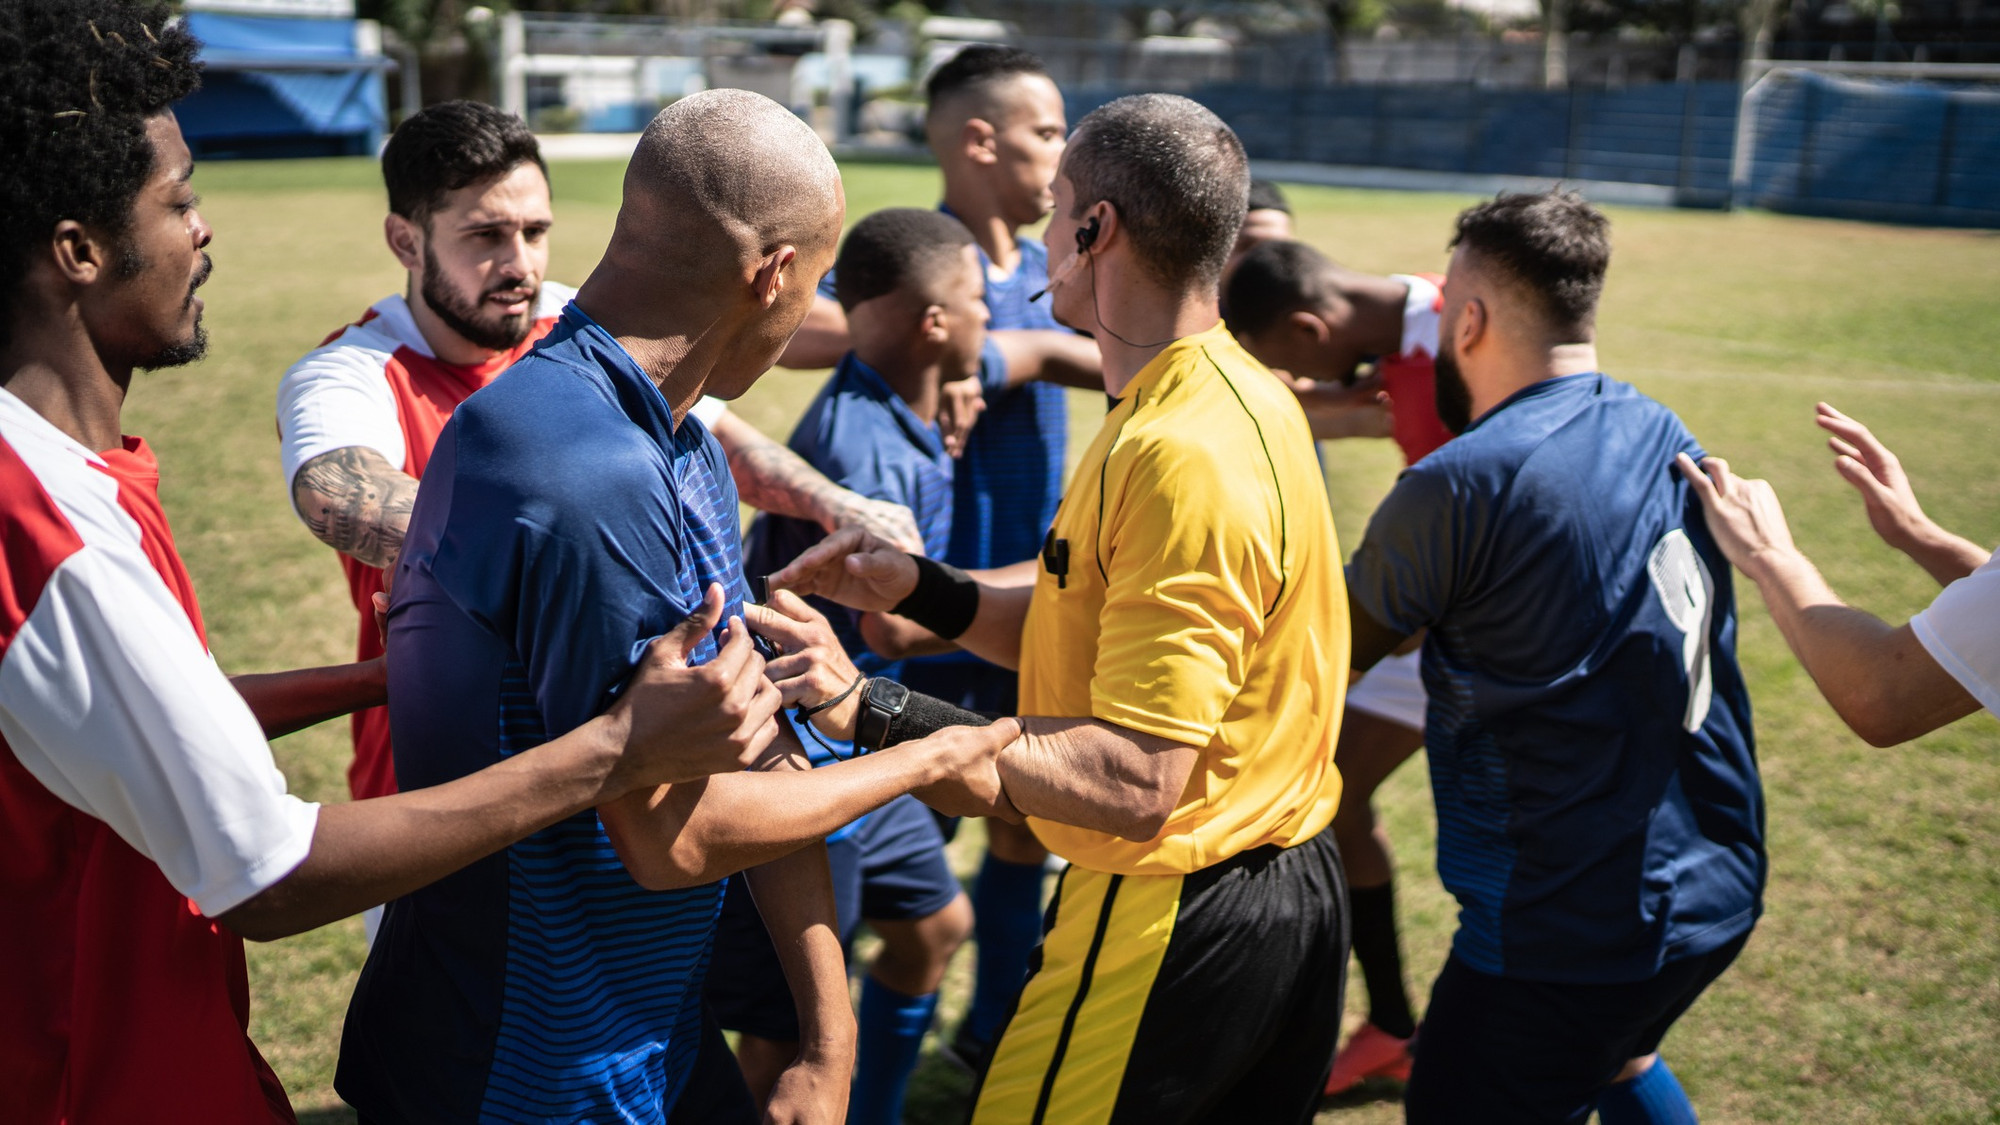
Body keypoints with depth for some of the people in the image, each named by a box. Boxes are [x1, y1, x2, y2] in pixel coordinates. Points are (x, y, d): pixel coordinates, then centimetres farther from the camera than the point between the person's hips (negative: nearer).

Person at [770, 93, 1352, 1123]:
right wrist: (923, 591, -4)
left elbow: (1135, 783, -29)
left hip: (1170, 921, -10)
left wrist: (880, 710, -31)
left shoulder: (1181, 456, -26)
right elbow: (1099, 623, 10)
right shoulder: (1234, 393, 7)